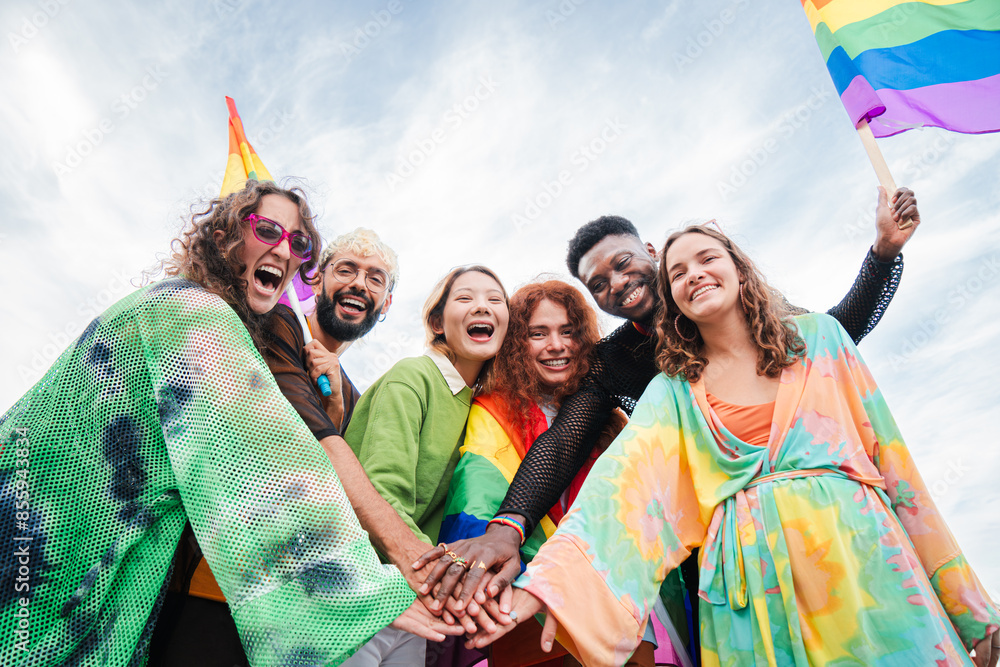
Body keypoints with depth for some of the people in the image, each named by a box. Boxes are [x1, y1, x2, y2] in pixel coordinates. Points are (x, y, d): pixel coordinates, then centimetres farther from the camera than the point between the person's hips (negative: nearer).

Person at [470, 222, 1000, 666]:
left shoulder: (817, 337, 8)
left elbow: (889, 455, 8)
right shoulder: (673, 390, 4)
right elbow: (622, 485, -9)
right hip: (750, 581, -1)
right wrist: (543, 588, -24)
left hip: (859, 558, 1)